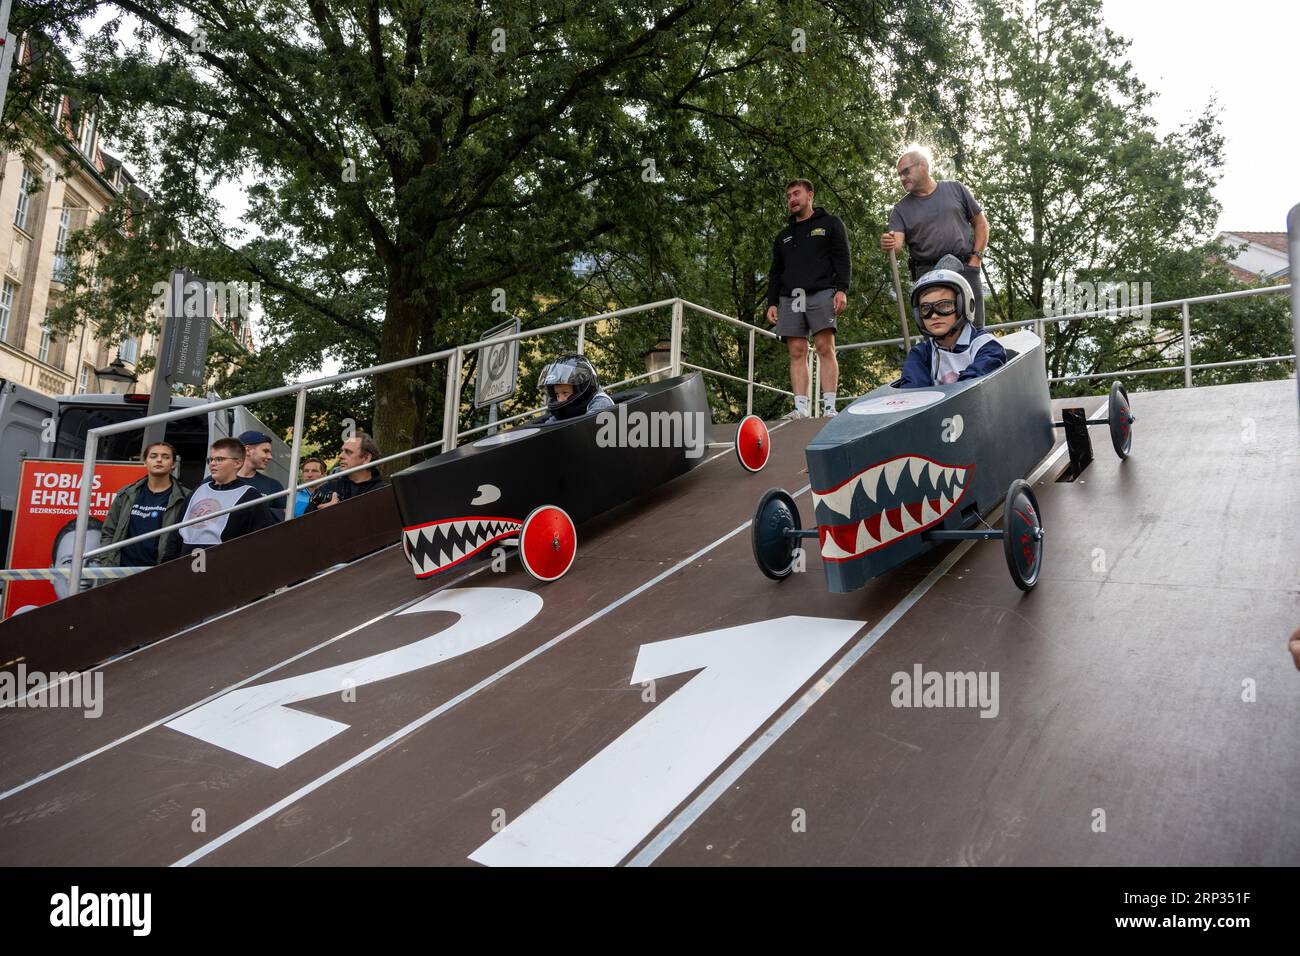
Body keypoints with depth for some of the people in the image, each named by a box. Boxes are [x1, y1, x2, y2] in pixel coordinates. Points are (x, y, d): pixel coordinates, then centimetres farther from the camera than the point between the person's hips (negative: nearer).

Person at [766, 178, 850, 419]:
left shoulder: (830, 223, 15)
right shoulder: (783, 236, 28)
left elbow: (842, 258, 4)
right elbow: (775, 273, 25)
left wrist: (841, 289, -10)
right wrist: (772, 303, 11)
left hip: (821, 293, -4)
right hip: (790, 298, 4)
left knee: (825, 348, -14)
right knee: (797, 353, -6)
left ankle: (829, 407, -19)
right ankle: (801, 408, -12)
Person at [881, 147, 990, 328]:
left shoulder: (955, 188, 10)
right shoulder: (901, 209, 9)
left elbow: (981, 224, 12)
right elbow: (897, 243, -6)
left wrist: (976, 259, 0)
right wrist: (888, 243, -30)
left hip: (965, 270, 0)